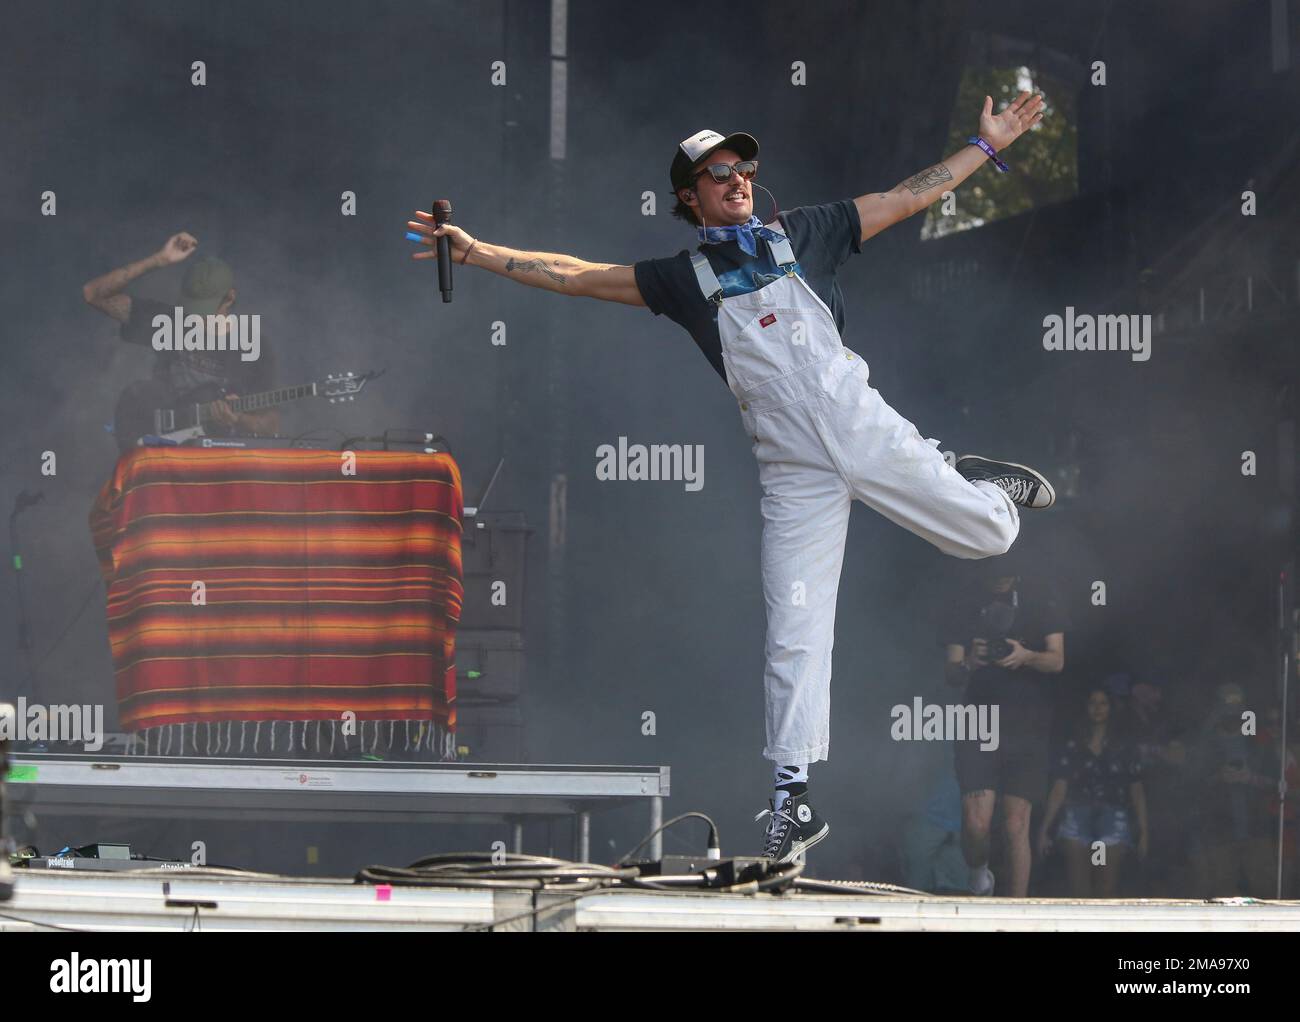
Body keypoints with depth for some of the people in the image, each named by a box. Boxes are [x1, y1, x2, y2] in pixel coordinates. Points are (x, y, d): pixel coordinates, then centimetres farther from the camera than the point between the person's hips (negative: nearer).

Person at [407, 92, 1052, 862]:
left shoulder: (802, 234, 12)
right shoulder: (685, 279, 10)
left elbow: (907, 198, 15)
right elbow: (576, 276, 6)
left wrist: (988, 145, 13)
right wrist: (475, 251, -2)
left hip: (864, 430, 0)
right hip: (796, 472, 0)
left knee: (987, 535, -1)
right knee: (794, 636, -4)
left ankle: (988, 485, 35)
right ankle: (794, 799, 3)